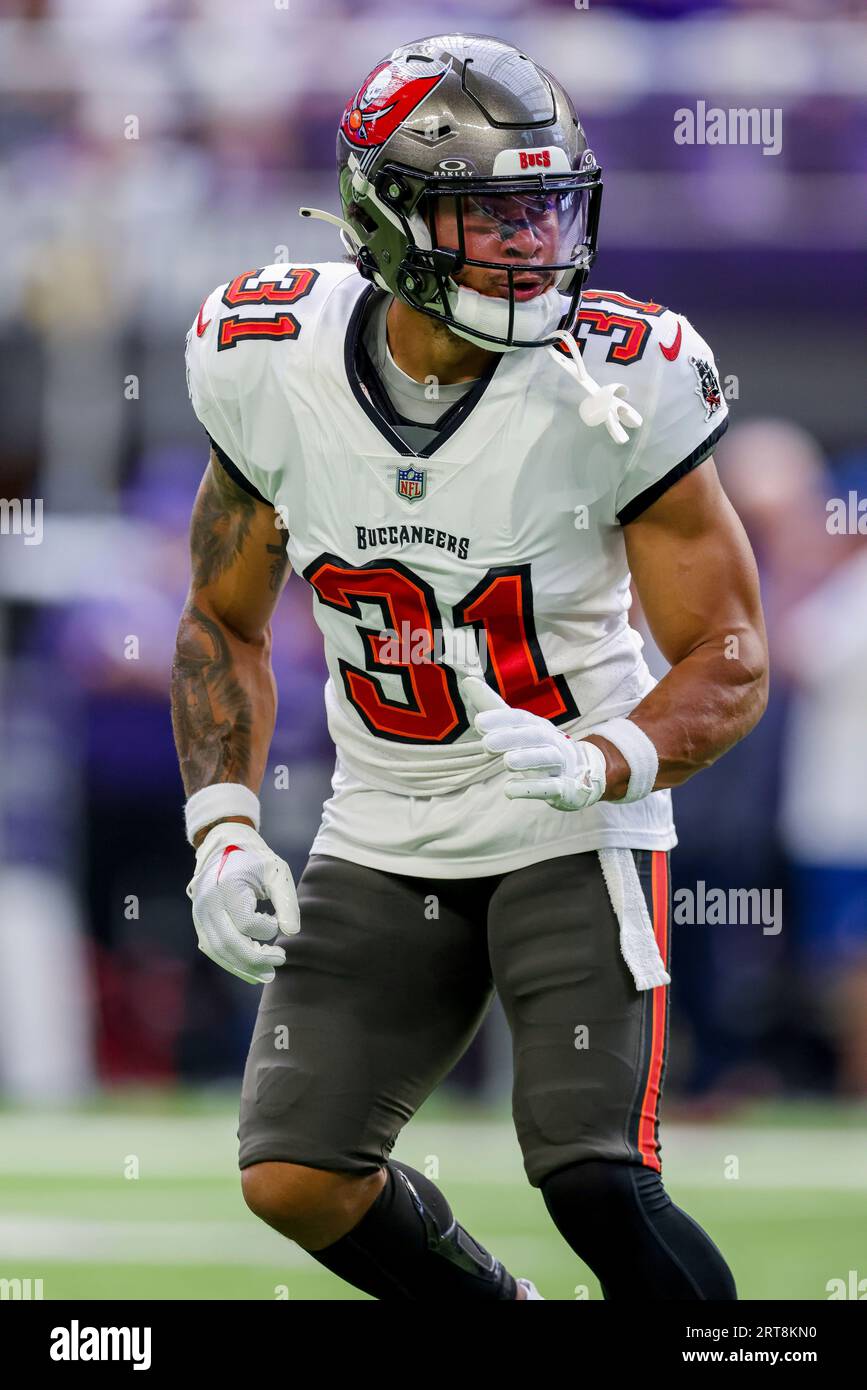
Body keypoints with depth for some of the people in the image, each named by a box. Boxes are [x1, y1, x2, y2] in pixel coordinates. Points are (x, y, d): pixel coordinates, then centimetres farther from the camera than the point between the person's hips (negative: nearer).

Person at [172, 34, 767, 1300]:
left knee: (595, 1183, -18)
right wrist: (224, 832, -5)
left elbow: (729, 663, -13)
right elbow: (226, 622, 7)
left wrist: (595, 764, -32)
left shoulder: (615, 386, -18)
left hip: (574, 839, -4)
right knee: (295, 1178, -3)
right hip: (382, 846, 4)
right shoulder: (273, 366, -8)